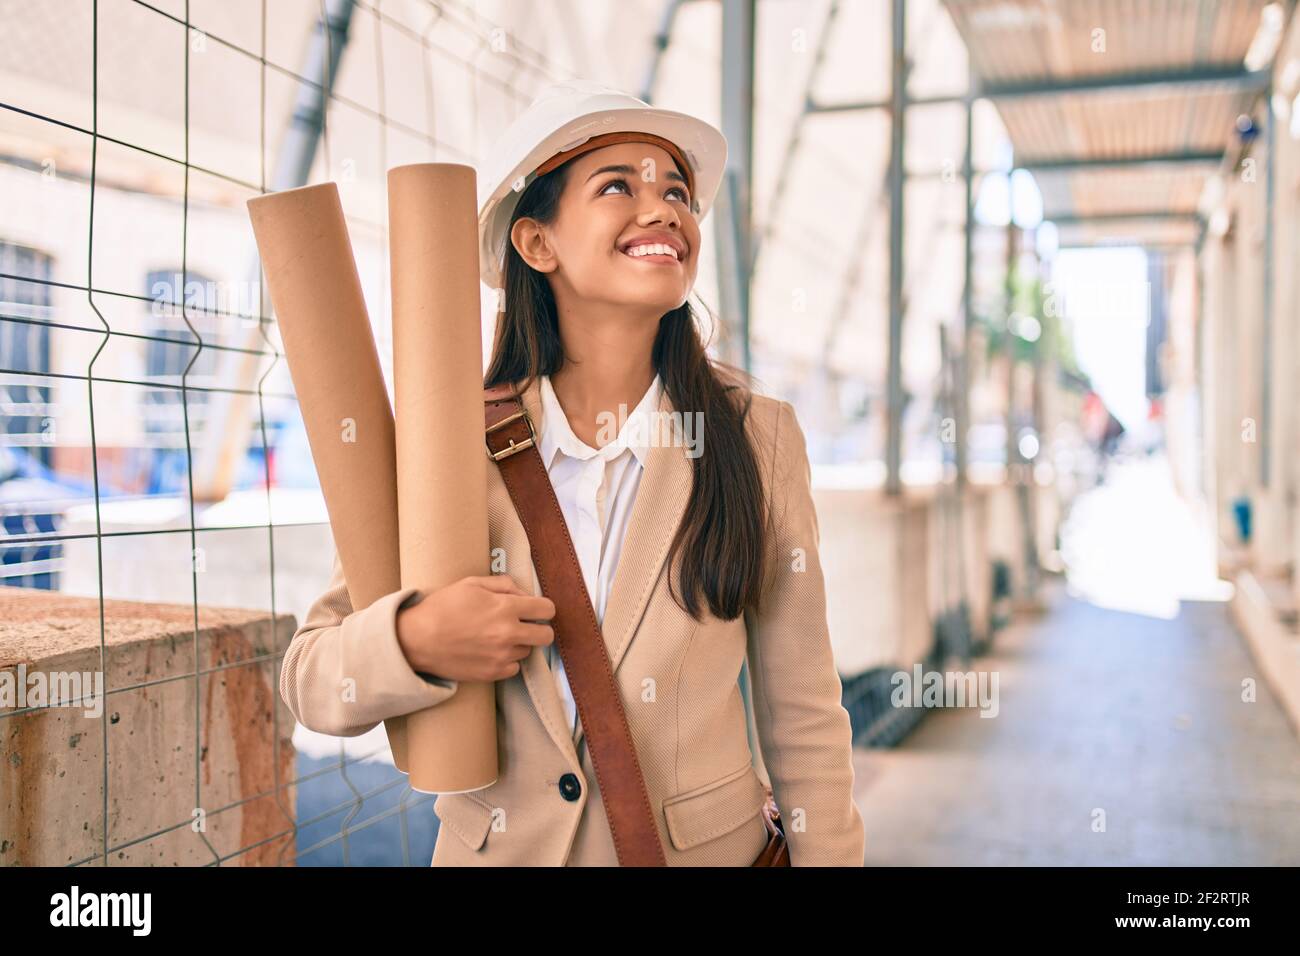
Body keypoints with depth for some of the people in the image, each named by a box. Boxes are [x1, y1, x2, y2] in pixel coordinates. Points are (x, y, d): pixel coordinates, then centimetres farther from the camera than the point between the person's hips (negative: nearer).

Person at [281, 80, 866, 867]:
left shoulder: (759, 437, -10)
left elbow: (803, 716, -6)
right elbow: (311, 676, -6)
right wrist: (413, 643, -25)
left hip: (709, 845, 0)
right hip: (499, 847, 1)